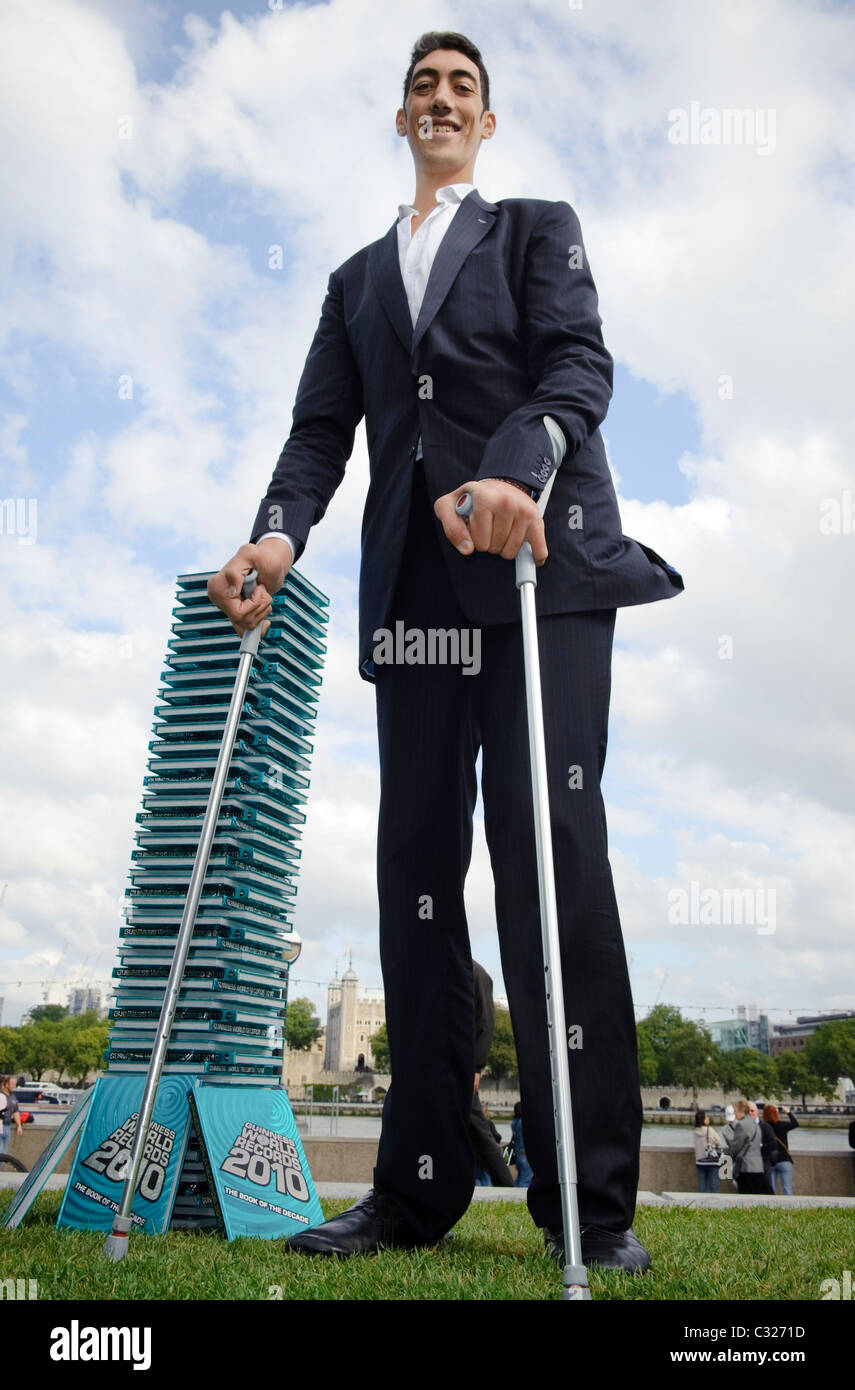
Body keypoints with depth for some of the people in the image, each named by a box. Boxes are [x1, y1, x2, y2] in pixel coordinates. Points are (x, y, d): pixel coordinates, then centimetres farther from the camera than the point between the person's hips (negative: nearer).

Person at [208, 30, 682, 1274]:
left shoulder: (537, 229, 18)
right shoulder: (357, 280, 28)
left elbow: (579, 365, 0)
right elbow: (322, 427, 15)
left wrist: (513, 472, -22)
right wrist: (280, 531, -6)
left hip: (539, 567, -3)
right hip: (415, 589, 4)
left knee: (550, 850, -13)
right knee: (418, 868, -1)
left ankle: (591, 1202, -6)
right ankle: (418, 1188, 6)